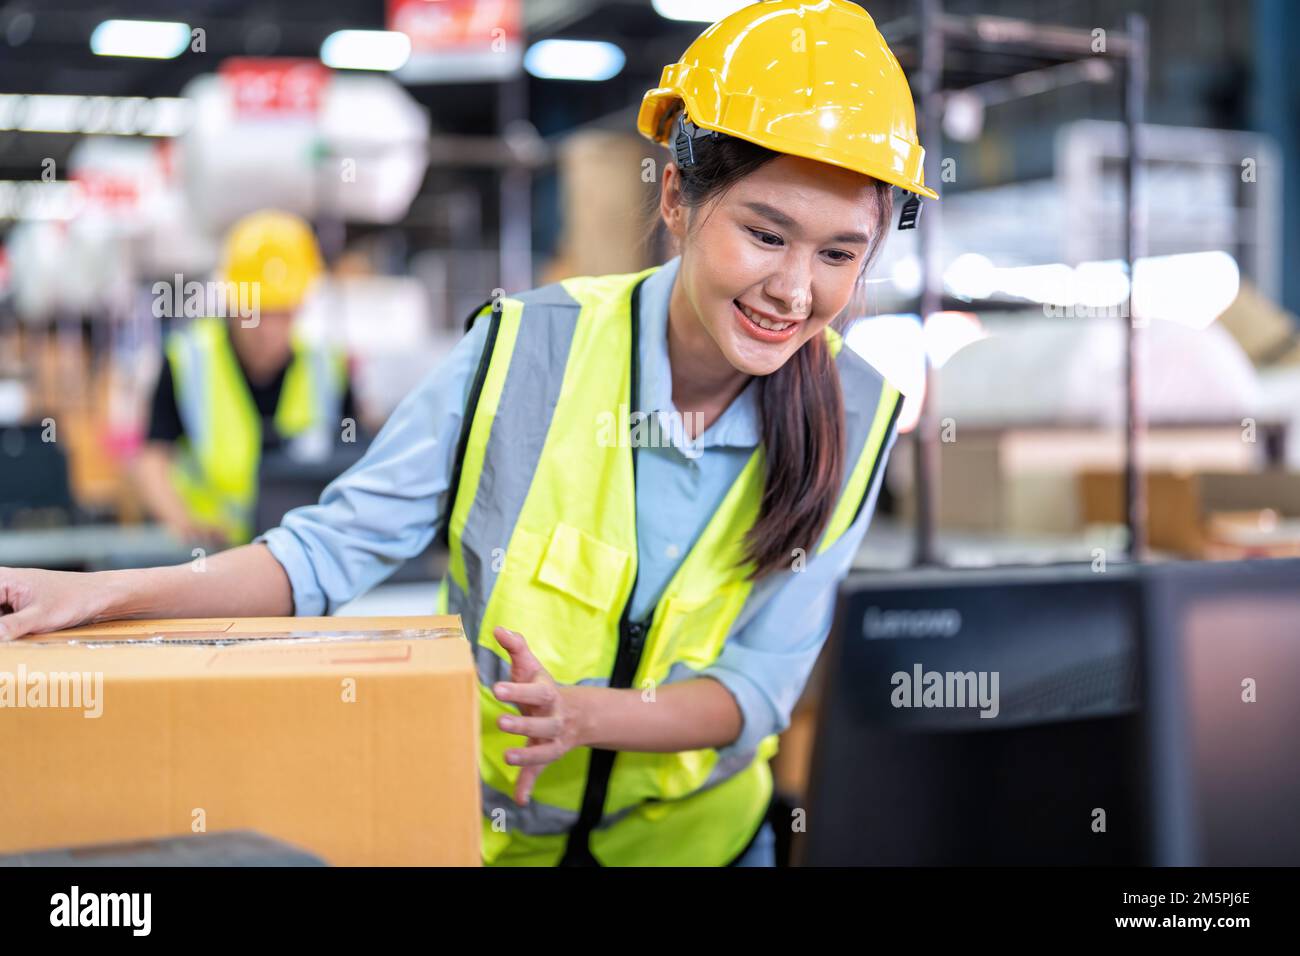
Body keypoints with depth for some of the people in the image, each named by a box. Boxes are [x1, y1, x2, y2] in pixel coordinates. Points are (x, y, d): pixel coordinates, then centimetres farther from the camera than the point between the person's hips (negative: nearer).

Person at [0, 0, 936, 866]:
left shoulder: (851, 421, -15)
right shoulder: (527, 351, -20)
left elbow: (759, 682, -14)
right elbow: (337, 544, -13)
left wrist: (586, 716, -32)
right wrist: (105, 593, -25)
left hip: (689, 830, 1)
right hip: (476, 822, 0)